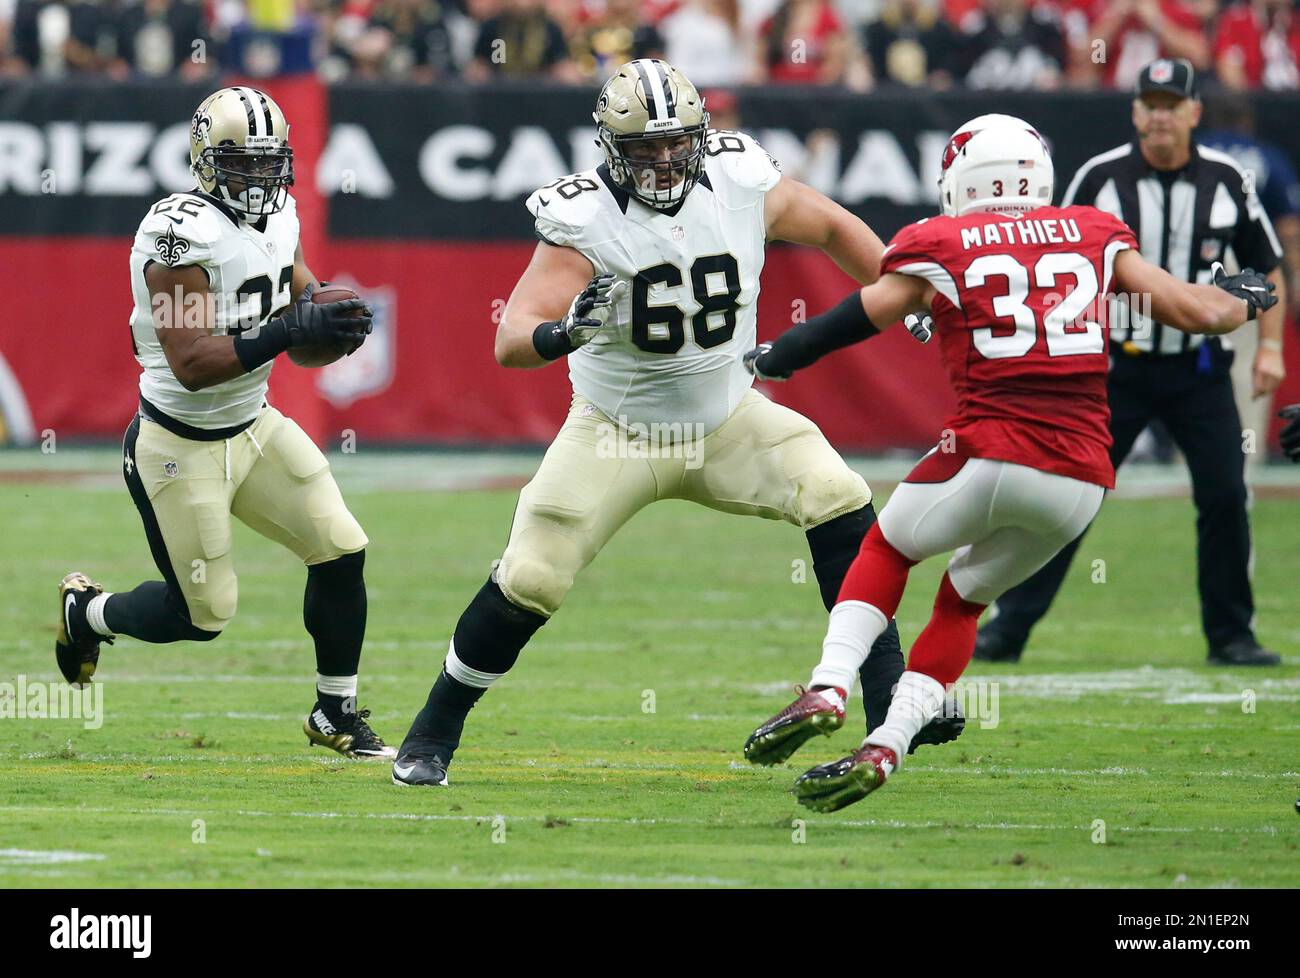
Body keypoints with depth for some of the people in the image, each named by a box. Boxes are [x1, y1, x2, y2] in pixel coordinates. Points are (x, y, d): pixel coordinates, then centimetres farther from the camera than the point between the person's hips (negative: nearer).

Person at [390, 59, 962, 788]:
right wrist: (557, 334, -53)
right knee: (530, 578, -12)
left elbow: (831, 228, 9)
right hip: (617, 431, -3)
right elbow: (511, 339, -31)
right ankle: (435, 732, 10)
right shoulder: (584, 219, -22)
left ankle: (889, 700, -11)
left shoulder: (742, 185, -12)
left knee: (838, 500, -17)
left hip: (727, 420, 3)